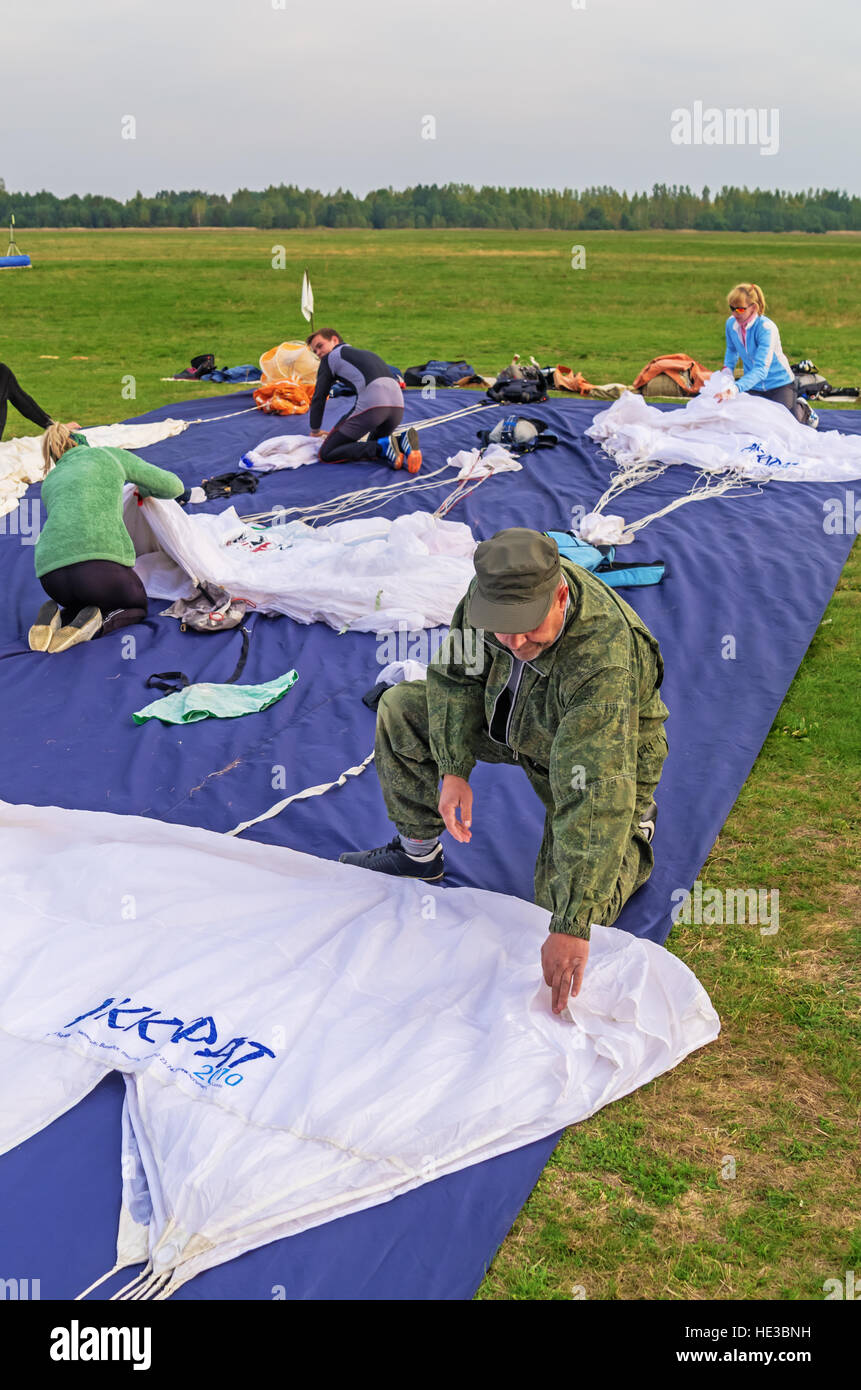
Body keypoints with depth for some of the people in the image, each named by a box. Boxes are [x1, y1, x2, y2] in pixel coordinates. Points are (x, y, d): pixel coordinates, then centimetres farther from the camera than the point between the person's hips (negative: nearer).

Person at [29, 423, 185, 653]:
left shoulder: (49, 484, 30)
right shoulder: (108, 455, 21)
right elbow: (173, 486, 23)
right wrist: (145, 490, 46)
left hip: (51, 573, 4)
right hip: (101, 563, -4)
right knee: (137, 607, 28)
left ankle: (53, 617, 4)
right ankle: (95, 623, -5)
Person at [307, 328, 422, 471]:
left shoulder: (330, 357, 17)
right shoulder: (362, 353, 38)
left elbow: (319, 398, 16)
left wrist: (315, 430, 31)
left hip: (372, 404, -7)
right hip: (398, 403, 7)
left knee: (326, 454, 1)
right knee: (372, 444, 35)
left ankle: (384, 447, -14)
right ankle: (402, 440, 1)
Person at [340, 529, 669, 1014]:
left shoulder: (603, 666, -45)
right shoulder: (494, 589, -26)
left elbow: (593, 796, -49)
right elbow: (455, 671, -7)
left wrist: (572, 927, -51)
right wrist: (454, 768, -17)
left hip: (603, 756, -6)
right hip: (516, 720, 6)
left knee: (565, 906, -12)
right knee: (402, 709, -1)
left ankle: (636, 834, 19)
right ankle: (418, 852, 16)